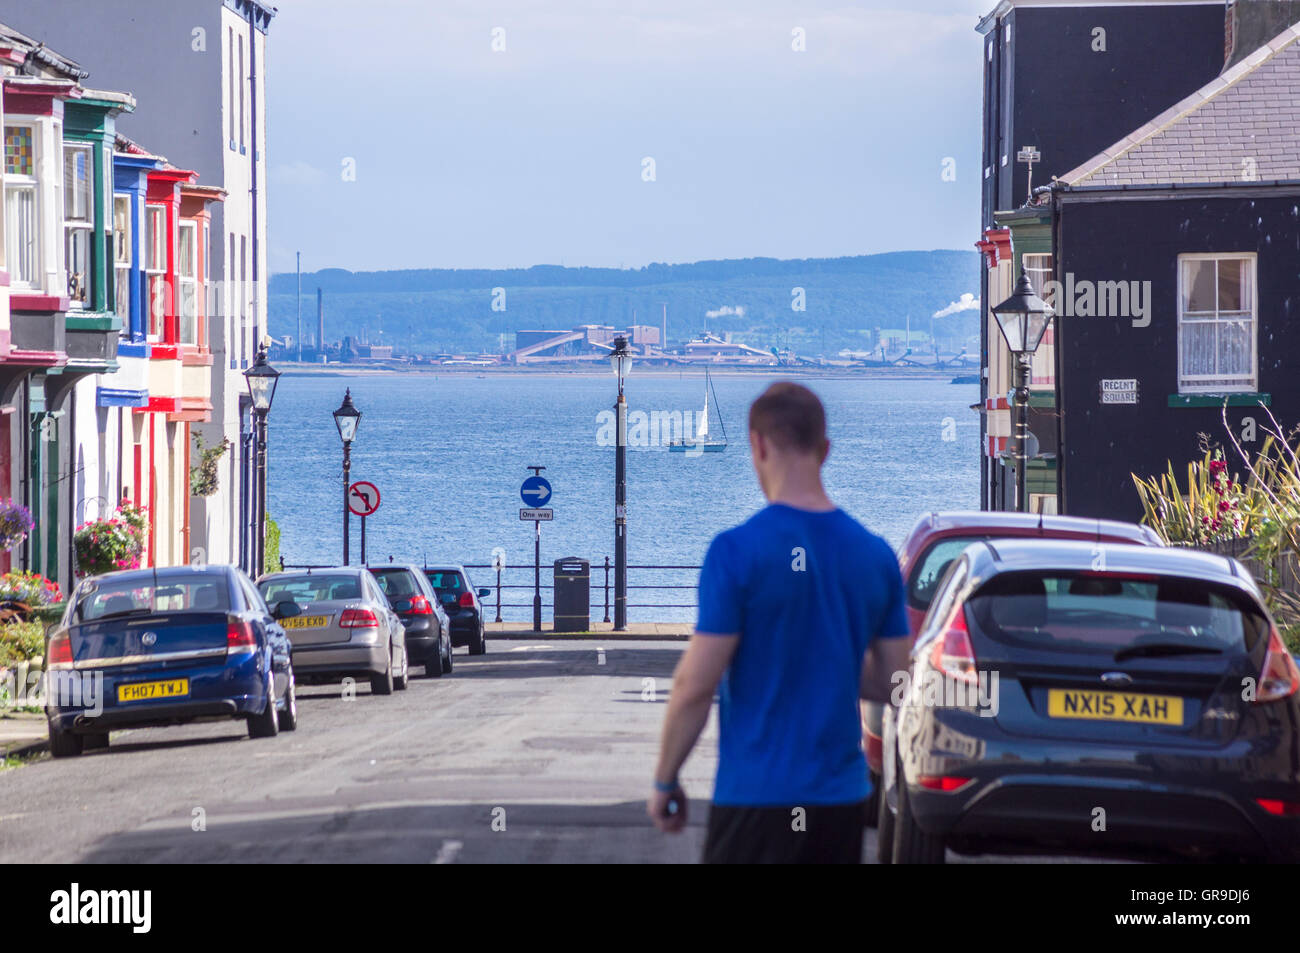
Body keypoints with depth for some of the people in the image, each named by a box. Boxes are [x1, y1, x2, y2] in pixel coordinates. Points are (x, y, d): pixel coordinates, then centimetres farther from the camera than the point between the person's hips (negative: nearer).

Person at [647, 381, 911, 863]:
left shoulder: (737, 551, -12)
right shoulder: (875, 554, 4)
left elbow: (695, 685, -12)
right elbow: (891, 682, 10)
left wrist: (665, 781, 0)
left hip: (758, 794, -5)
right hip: (843, 796, 5)